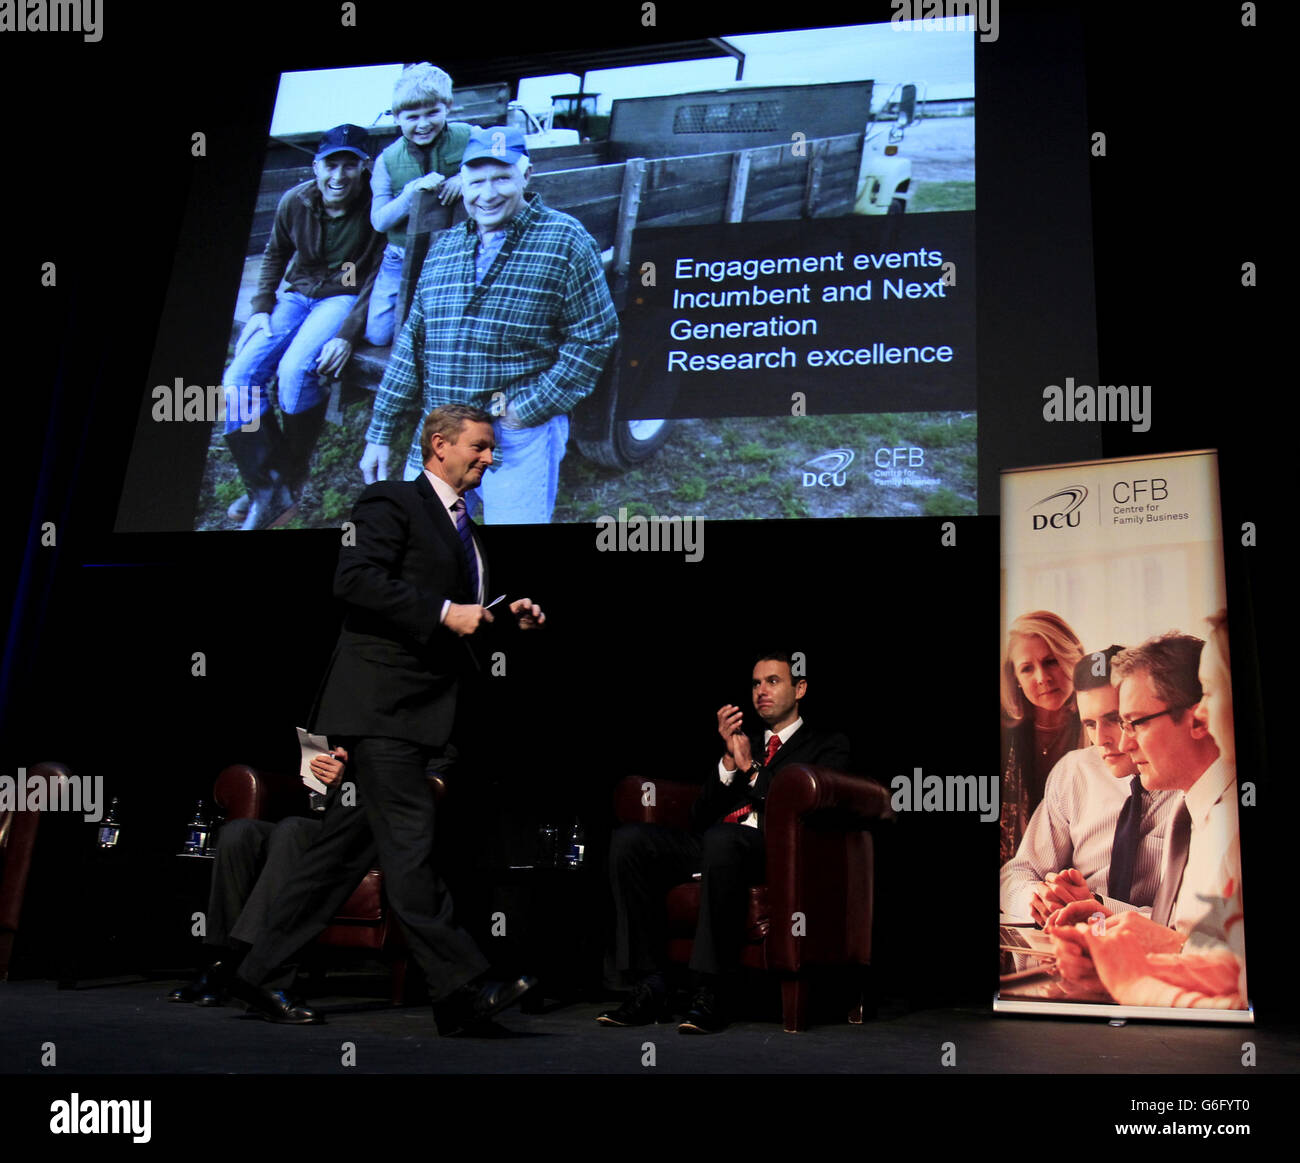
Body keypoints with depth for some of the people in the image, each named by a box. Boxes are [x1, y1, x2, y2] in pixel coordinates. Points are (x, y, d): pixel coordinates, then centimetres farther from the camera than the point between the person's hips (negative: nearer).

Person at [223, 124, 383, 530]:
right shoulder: (295, 202, -2)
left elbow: (379, 276, -14)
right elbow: (275, 255, 16)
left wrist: (348, 334, -24)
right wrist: (261, 309, 5)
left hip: (345, 298, -5)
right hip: (297, 296, 5)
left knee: (296, 370, -32)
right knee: (239, 378, -14)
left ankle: (289, 480, -12)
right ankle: (267, 492, -12)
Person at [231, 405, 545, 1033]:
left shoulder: (463, 528, 23)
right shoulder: (391, 502, -4)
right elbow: (355, 579, -17)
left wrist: (507, 616, 11)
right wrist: (444, 613, -20)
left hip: (417, 709, 9)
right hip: (381, 702, -9)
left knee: (345, 845, 10)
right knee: (410, 843, -8)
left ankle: (266, 974, 19)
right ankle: (463, 989, -7)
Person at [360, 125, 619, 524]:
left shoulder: (564, 240, -4)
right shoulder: (443, 248, 10)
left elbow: (594, 337, -6)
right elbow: (412, 341, 13)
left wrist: (530, 408, -12)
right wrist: (379, 434, 11)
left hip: (520, 437, -5)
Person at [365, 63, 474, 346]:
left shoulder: (467, 137, -6)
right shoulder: (387, 160, -2)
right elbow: (379, 221, -5)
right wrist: (414, 191, -23)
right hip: (402, 257, 2)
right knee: (377, 334, -2)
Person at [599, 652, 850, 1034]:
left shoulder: (828, 745, 17)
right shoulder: (743, 745, 30)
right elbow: (700, 817, 18)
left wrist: (750, 767, -2)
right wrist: (729, 760, 4)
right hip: (715, 844, 6)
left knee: (722, 838, -40)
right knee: (629, 839, -20)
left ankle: (711, 993, -33)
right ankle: (652, 985, -19)